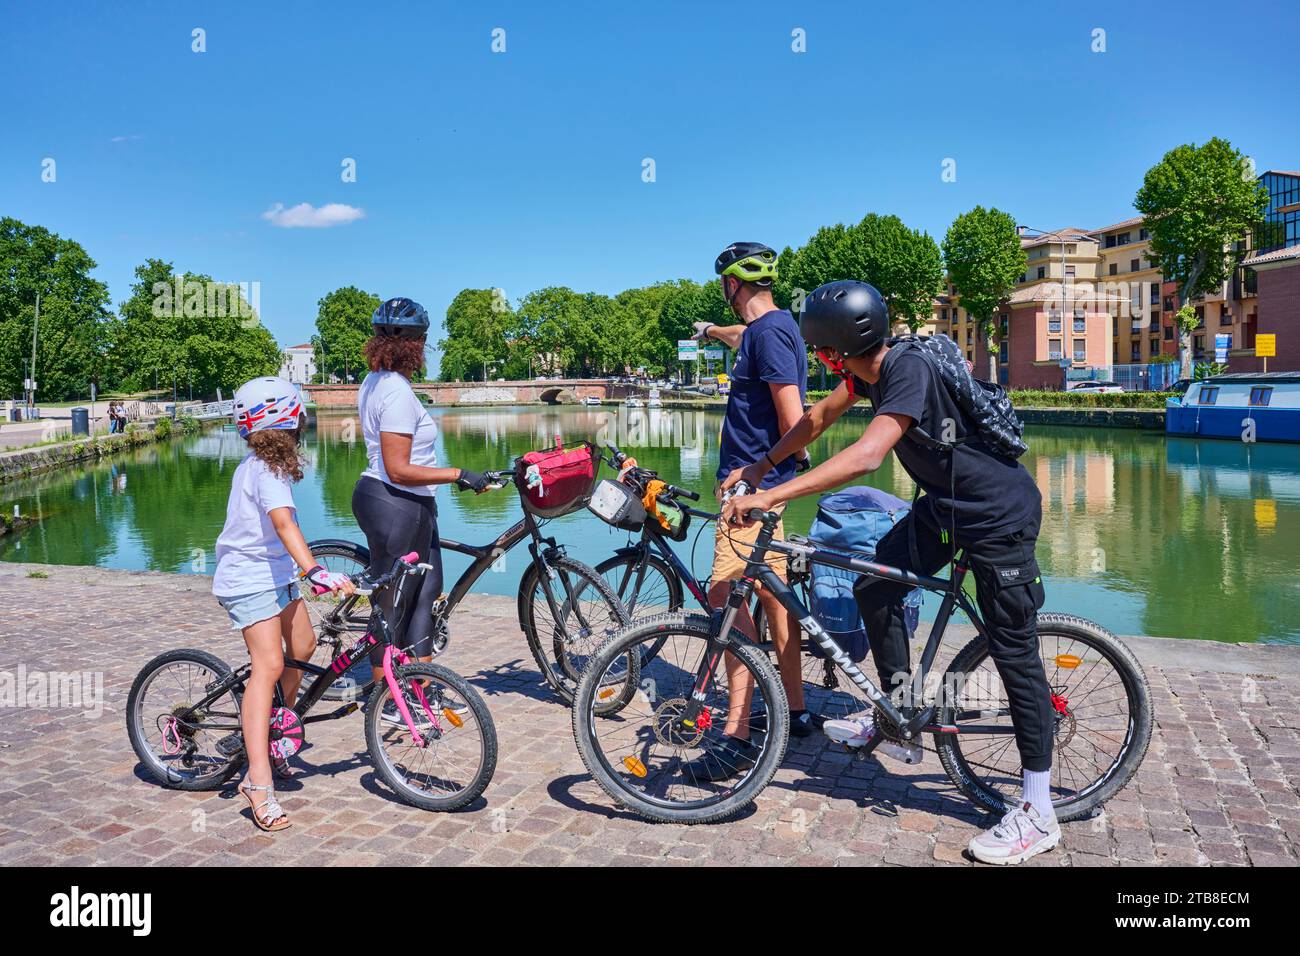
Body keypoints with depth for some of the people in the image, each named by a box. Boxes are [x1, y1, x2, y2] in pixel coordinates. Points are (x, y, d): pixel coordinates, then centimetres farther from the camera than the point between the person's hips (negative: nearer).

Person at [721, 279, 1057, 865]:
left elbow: (867, 455, -41)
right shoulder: (869, 369, -2)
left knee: (1014, 652, -4)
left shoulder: (910, 370, -29)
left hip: (999, 514, -9)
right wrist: (760, 465, 12)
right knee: (874, 586, 2)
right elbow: (820, 417, 14)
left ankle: (1038, 814, 5)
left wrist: (772, 496, -42)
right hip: (945, 505, 9)